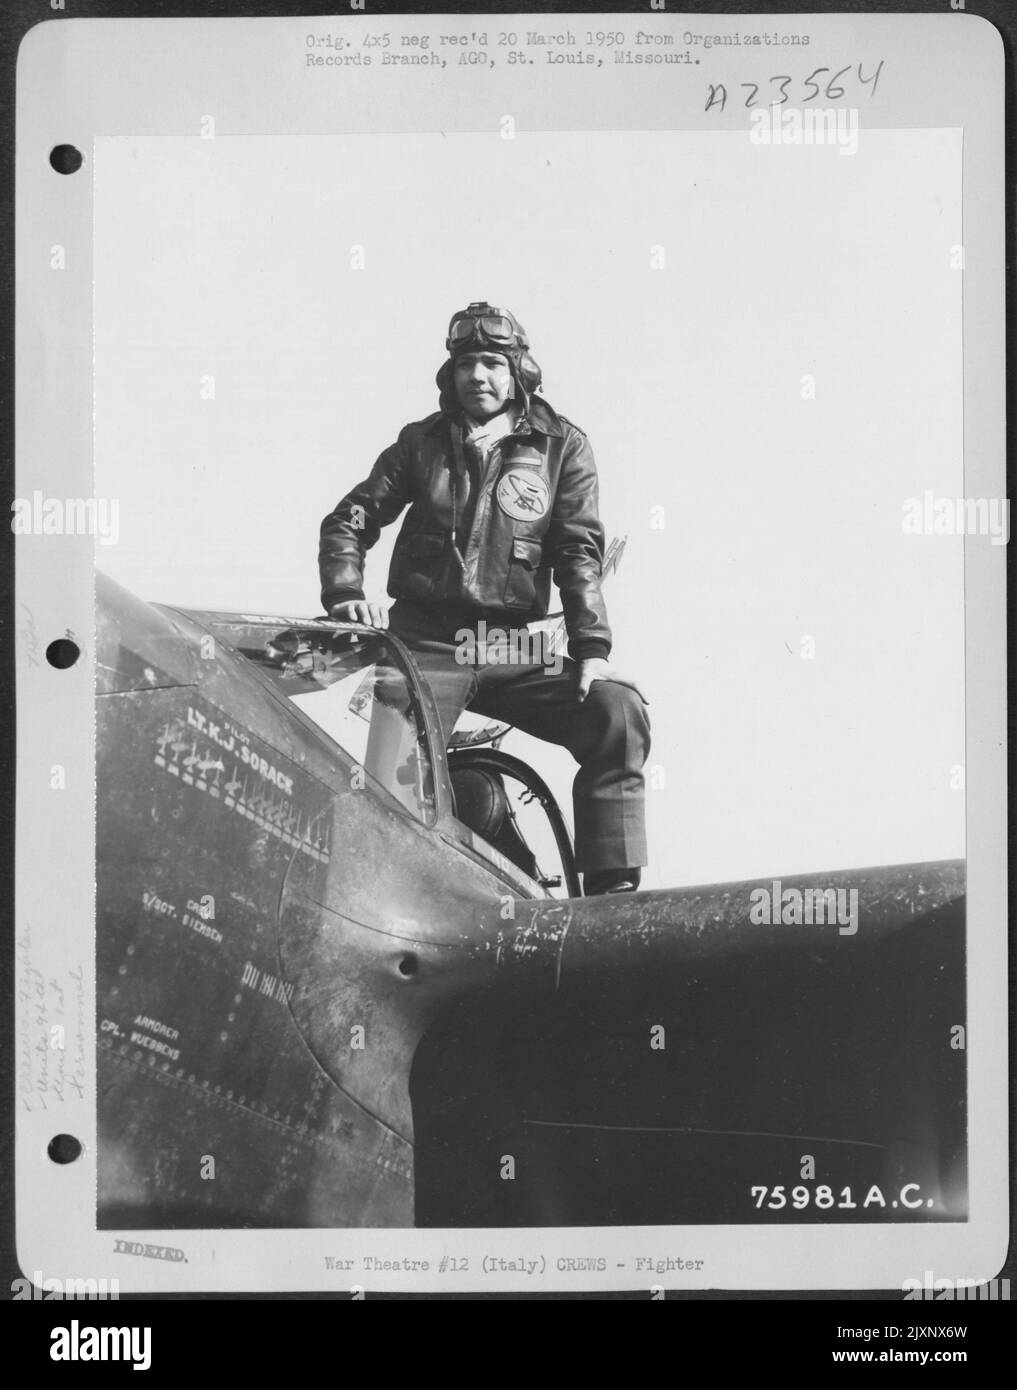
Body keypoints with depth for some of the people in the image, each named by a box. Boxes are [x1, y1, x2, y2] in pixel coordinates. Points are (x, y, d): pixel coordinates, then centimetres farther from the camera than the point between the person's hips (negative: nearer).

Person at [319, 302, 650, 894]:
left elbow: (579, 551, 0)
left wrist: (592, 647, -13)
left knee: (619, 709, -20)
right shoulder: (422, 441, 13)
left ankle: (614, 888, -16)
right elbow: (349, 519, 13)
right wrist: (346, 595, -7)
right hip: (424, 645, 0)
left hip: (512, 650, 0)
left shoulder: (562, 445, 9)